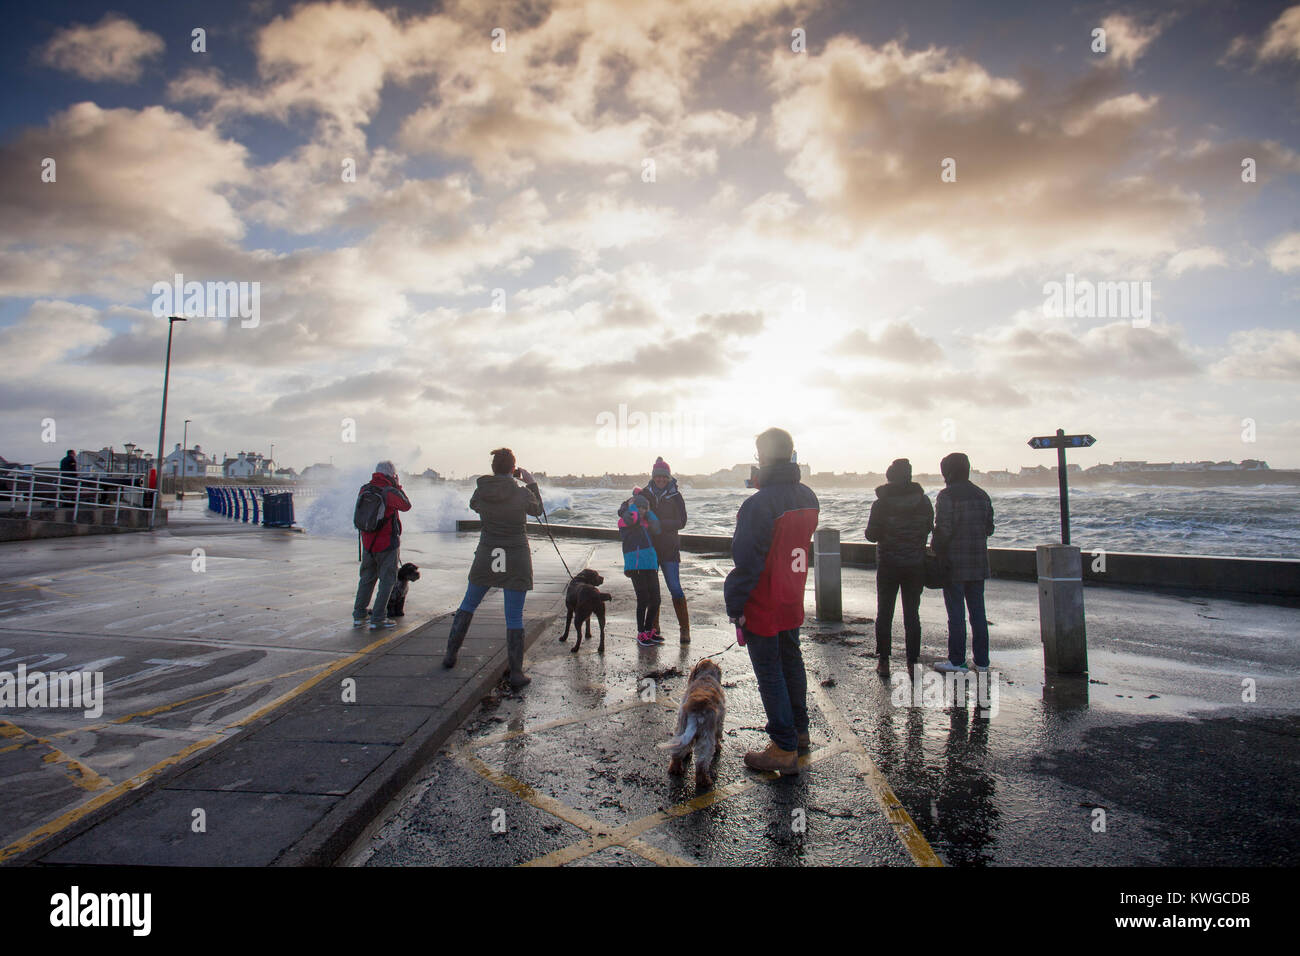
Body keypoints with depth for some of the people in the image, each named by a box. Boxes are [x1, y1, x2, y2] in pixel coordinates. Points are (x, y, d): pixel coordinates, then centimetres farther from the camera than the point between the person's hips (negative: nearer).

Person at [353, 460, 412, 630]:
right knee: (387, 580, 3)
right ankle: (378, 619, 2)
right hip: (387, 542, -6)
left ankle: (358, 616, 20)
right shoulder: (390, 492, -15)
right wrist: (397, 487, 9)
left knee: (367, 579, 17)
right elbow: (406, 505, -2)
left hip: (367, 542, 6)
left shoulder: (364, 490, 2)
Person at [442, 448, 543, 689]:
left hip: (487, 557, 2)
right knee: (514, 618, 3)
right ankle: (516, 674, 5)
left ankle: (451, 654, 31)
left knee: (468, 605, 23)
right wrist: (532, 483, 18)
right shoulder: (521, 493, -12)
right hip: (516, 560, -2)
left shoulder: (481, 491, -5)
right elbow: (537, 509, 8)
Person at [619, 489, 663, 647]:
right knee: (643, 600, -7)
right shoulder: (624, 521, 1)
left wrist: (648, 511, 10)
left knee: (655, 600, 9)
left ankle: (649, 631, 25)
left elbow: (657, 528, 6)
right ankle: (641, 635, 5)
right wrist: (632, 504, -1)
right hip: (636, 565, -7)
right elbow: (633, 517, -20)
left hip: (651, 565, 7)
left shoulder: (646, 523, 22)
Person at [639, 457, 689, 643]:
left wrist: (659, 523, -19)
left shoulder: (675, 496, 1)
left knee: (675, 588, -7)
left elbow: (681, 522, -7)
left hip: (669, 549, -3)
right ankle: (653, 626, 21)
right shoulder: (646, 493, 8)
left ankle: (684, 629, 0)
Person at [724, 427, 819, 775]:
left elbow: (747, 561, -23)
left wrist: (735, 606, -16)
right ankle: (800, 731, 36)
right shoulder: (808, 496, 1)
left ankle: (785, 749, 10)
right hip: (793, 602, 8)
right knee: (791, 662, 22)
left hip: (762, 606, -8)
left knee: (770, 673, 3)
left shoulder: (759, 503, -25)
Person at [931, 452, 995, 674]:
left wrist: (937, 553, -6)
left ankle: (957, 661, 3)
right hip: (978, 564, 6)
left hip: (954, 564, -6)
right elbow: (989, 528, 12)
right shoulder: (981, 495, 10)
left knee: (956, 613, -1)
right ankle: (981, 660, 17)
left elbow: (943, 530, -17)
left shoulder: (947, 495, -11)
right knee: (977, 611, 12)